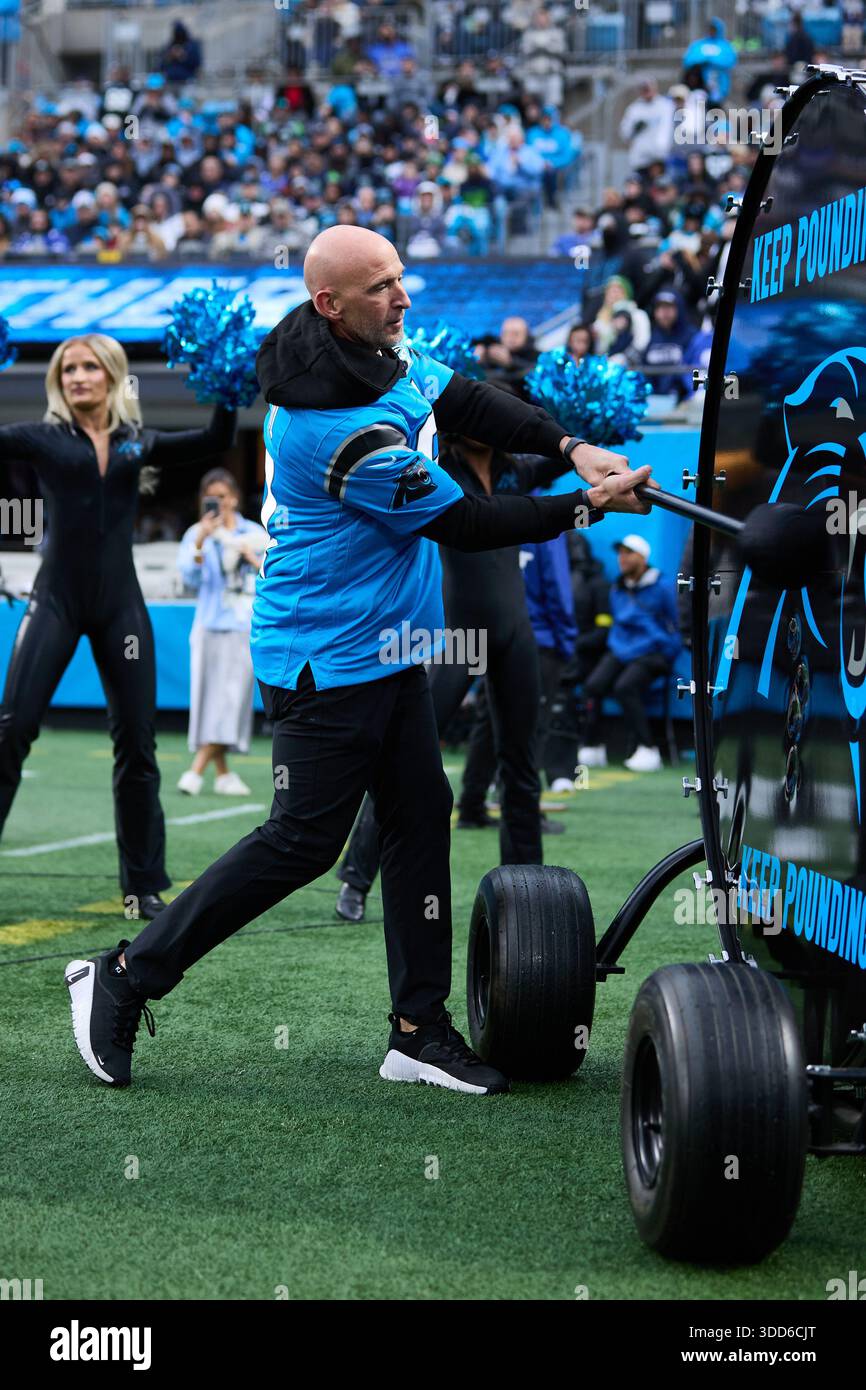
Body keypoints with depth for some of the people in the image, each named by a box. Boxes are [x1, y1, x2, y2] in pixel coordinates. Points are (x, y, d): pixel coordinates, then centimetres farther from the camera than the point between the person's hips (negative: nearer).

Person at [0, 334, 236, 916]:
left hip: (120, 604, 3)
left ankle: (144, 884, 13)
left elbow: (215, 441, 10)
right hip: (56, 600, -2)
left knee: (137, 741, 4)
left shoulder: (138, 441, 10)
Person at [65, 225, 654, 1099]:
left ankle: (419, 1029, 15)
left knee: (420, 818, 9)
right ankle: (125, 978, 7)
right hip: (328, 659, -10)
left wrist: (573, 448, -4)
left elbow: (463, 401, 11)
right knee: (302, 841, -4)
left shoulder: (377, 354, 2)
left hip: (388, 651, 10)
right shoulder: (346, 429, -27)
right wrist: (586, 508, -11)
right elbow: (462, 524, -19)